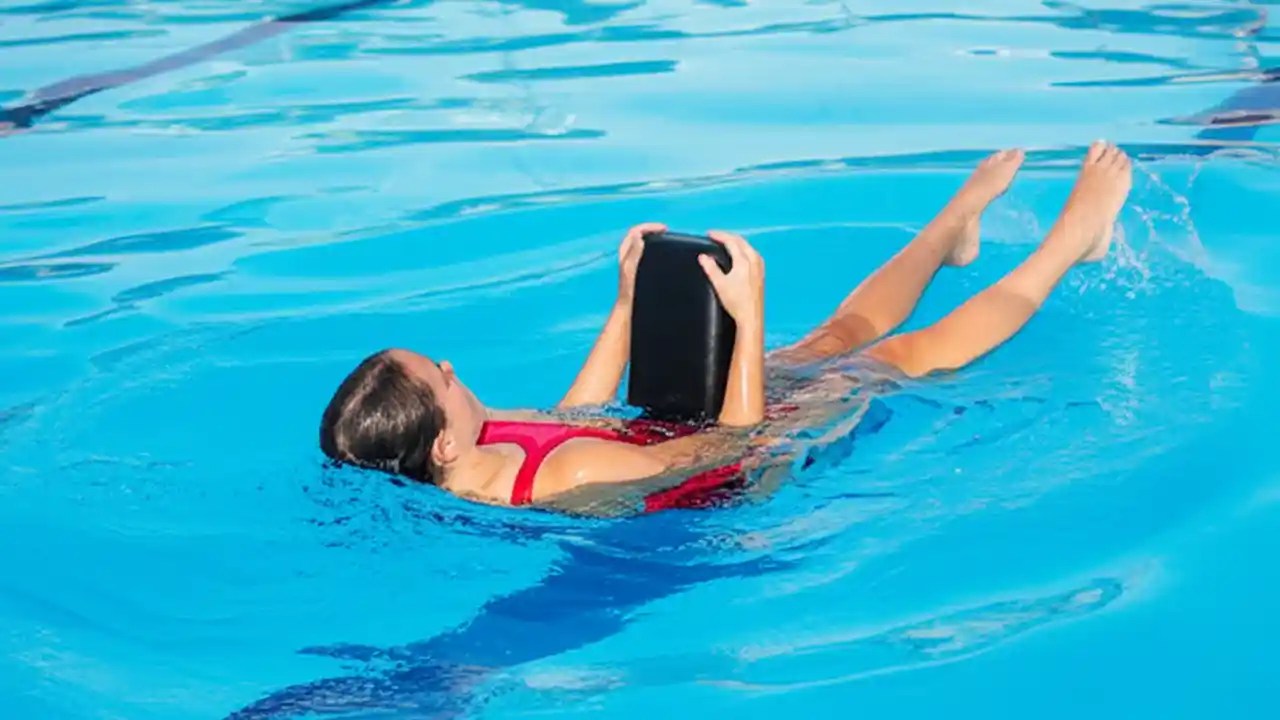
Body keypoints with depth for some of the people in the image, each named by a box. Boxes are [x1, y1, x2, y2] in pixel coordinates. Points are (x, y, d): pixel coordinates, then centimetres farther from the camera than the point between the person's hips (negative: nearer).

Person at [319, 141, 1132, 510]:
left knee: (846, 331, 20)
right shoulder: (575, 478, -43)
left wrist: (626, 304, 0)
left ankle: (958, 222, 48)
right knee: (905, 354, 9)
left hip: (674, 424, 7)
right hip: (772, 460, -7)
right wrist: (750, 312, -32)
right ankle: (1070, 241, 30)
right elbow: (741, 438, -33)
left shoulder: (485, 446, -17)